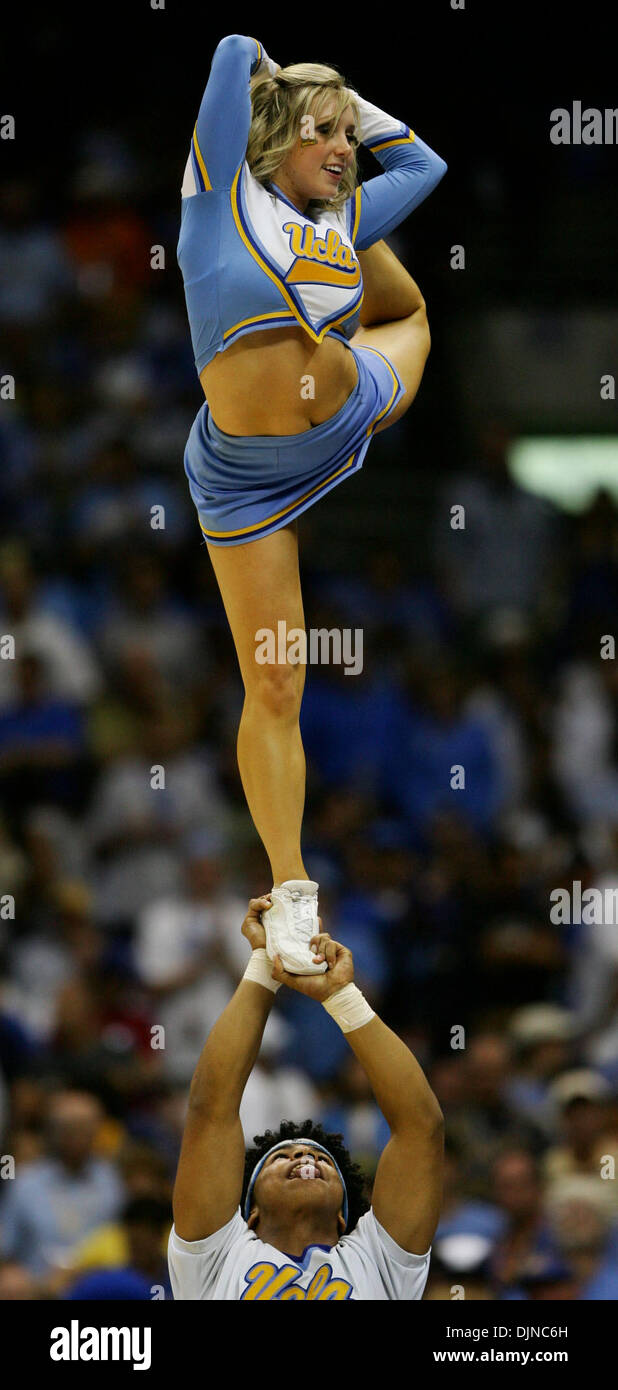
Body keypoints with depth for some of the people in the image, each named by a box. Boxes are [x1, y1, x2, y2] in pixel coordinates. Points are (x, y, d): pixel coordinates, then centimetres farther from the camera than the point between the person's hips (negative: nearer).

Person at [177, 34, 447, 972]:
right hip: (248, 481, -5)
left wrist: (340, 102, 8)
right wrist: (277, 79, 5)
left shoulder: (343, 217, -3)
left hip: (356, 407, 5)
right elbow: (236, 51, -16)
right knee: (272, 692, -1)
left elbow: (424, 163, 15)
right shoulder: (224, 198, -18)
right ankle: (292, 895, 9)